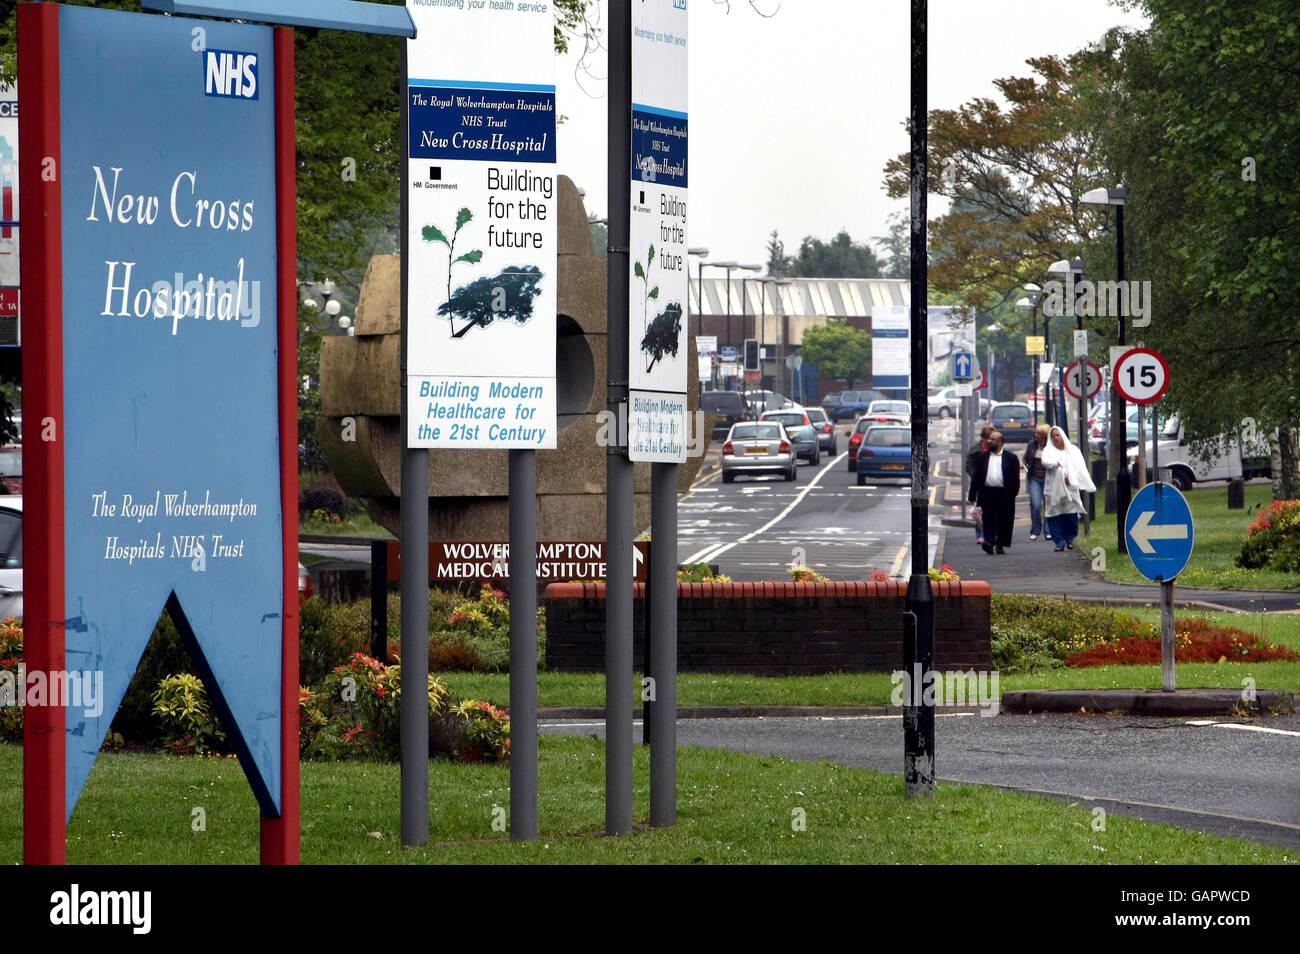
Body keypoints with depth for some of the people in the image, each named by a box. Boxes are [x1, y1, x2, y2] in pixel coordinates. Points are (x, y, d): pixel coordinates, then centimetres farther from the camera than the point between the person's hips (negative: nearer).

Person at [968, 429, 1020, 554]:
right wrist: (972, 495, 6)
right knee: (988, 517, -9)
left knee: (1004, 520, 3)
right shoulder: (982, 457, 11)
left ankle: (1001, 544, 13)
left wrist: (1013, 492, -7)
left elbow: (1016, 478, 4)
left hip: (1004, 493, -1)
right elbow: (976, 477, 11)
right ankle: (989, 541, -16)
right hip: (987, 491, 1)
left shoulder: (1010, 457, 5)